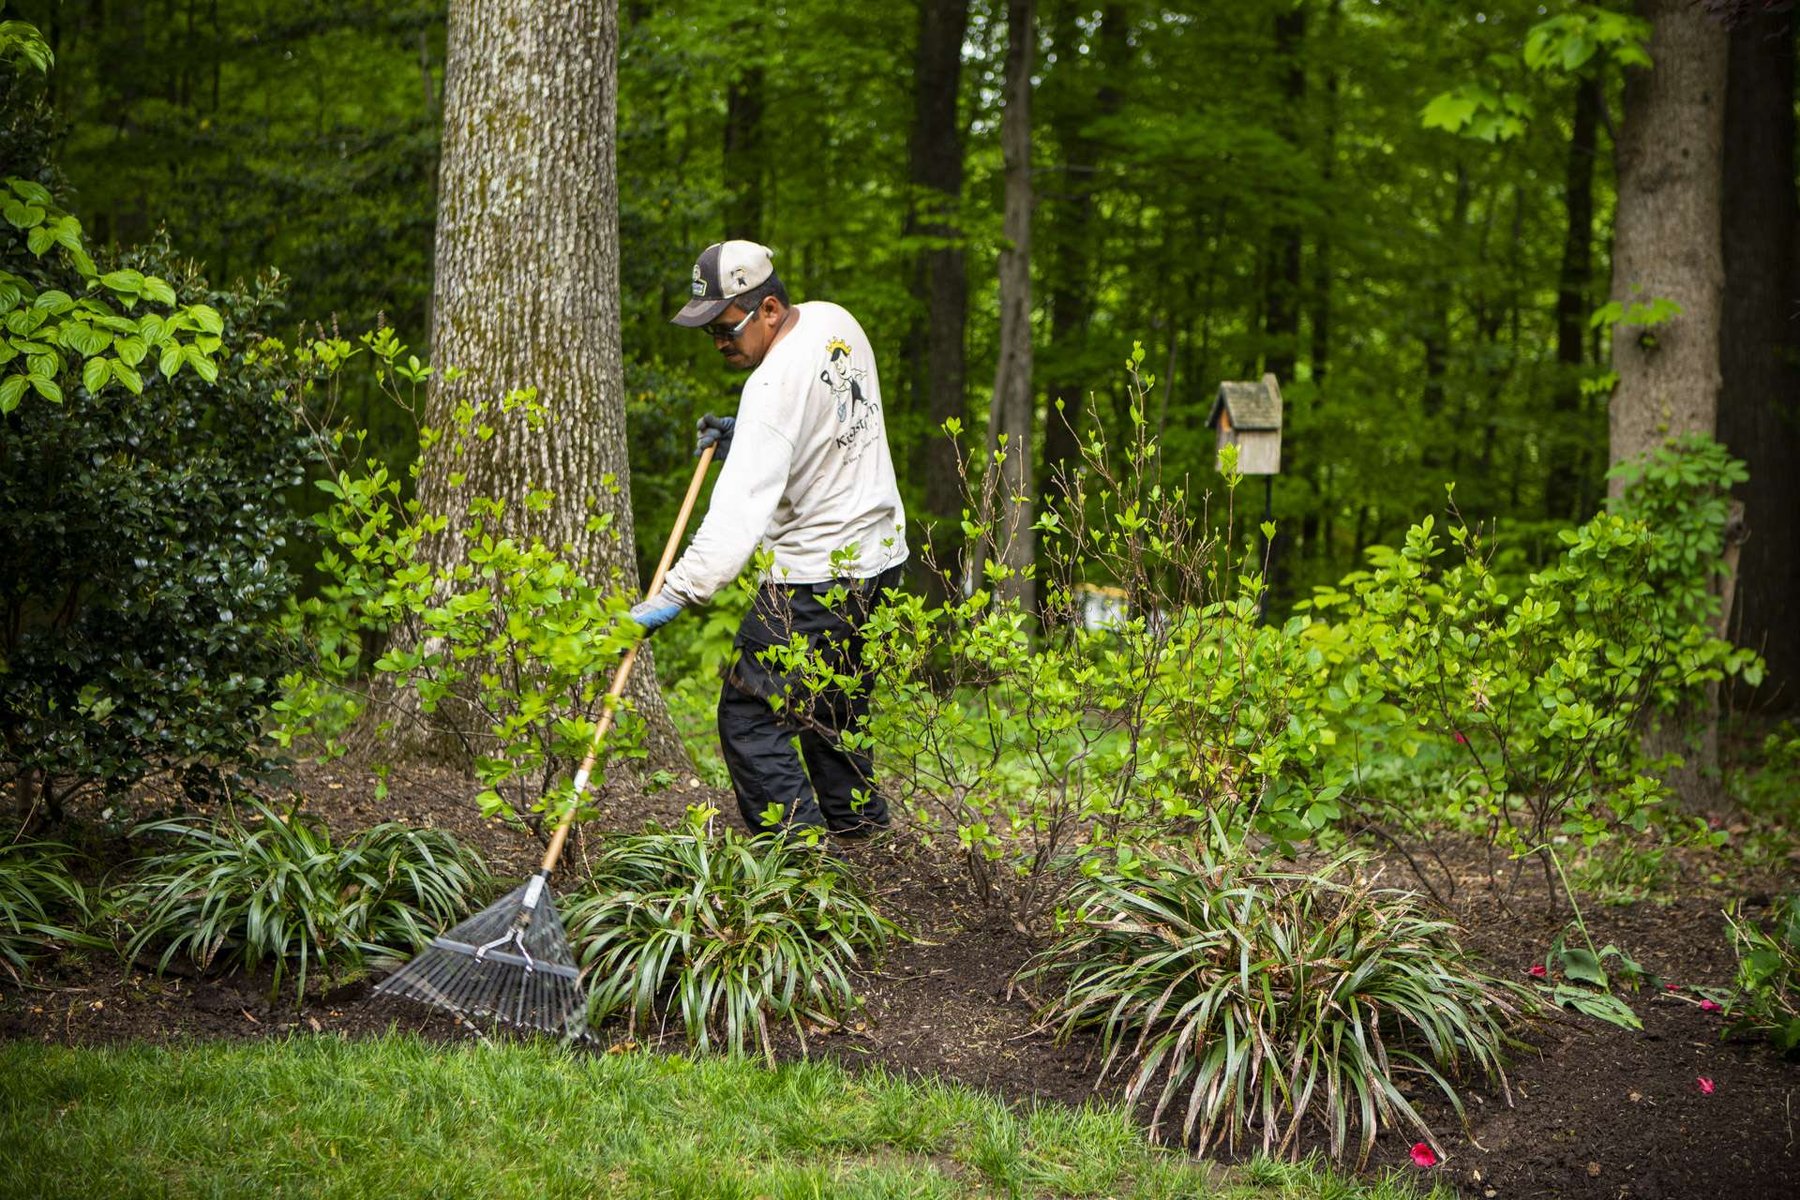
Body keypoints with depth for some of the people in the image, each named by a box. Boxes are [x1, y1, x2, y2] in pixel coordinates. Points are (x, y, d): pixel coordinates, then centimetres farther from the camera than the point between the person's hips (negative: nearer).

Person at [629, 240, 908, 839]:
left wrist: (671, 598, -37)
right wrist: (743, 434, 10)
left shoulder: (776, 386, -25)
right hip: (880, 552, 10)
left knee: (750, 716, -7)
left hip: (815, 575, -10)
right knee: (835, 707, 22)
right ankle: (859, 833, 30)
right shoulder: (835, 321, 2)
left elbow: (739, 514, -33)